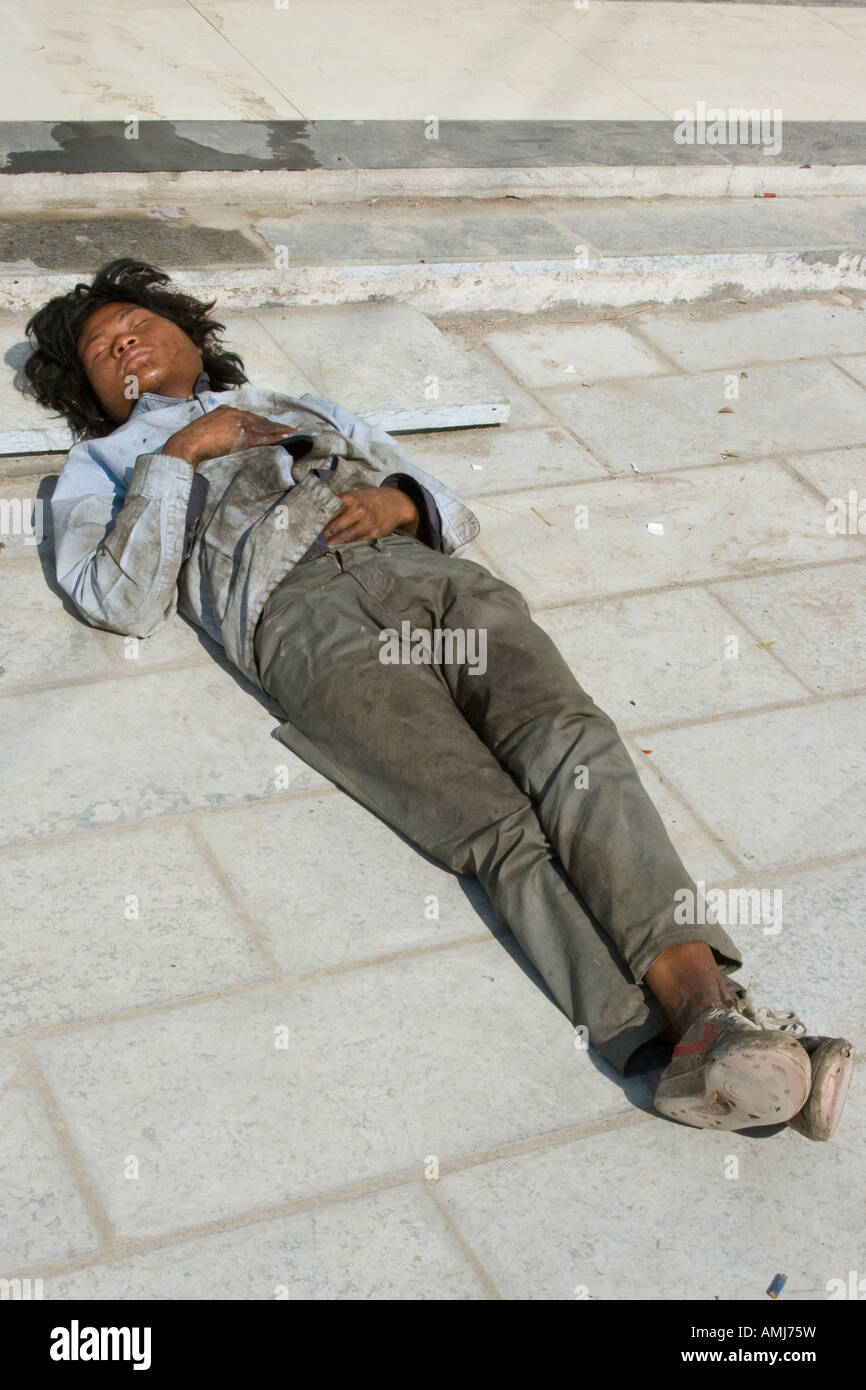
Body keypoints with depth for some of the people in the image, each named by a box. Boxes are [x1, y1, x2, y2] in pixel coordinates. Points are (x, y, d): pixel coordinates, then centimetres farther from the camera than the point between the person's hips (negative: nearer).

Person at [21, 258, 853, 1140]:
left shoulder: (305, 411, 41)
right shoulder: (103, 465, 31)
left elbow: (456, 515, 30)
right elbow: (121, 603, 8)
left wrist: (399, 501, 7)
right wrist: (180, 453, 6)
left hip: (428, 572, 4)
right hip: (301, 613, -3)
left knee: (570, 743, -30)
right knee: (498, 829, -28)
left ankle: (706, 998, -45)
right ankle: (677, 1039, -44)